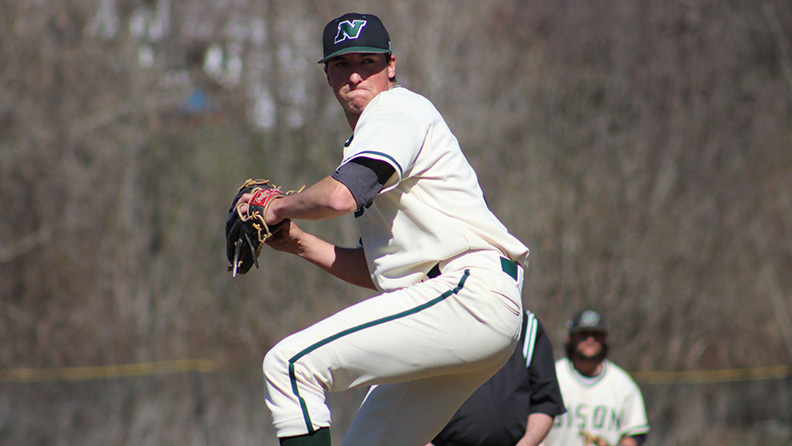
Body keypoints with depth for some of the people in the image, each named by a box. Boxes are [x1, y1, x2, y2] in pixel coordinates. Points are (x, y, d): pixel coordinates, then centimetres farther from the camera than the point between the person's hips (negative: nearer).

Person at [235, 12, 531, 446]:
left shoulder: (397, 111, -3)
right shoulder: (369, 137, 28)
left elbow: (340, 197, -22)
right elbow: (380, 270, 27)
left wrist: (280, 208, -4)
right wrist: (299, 243, 17)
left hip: (468, 295, -11)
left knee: (289, 364, -18)